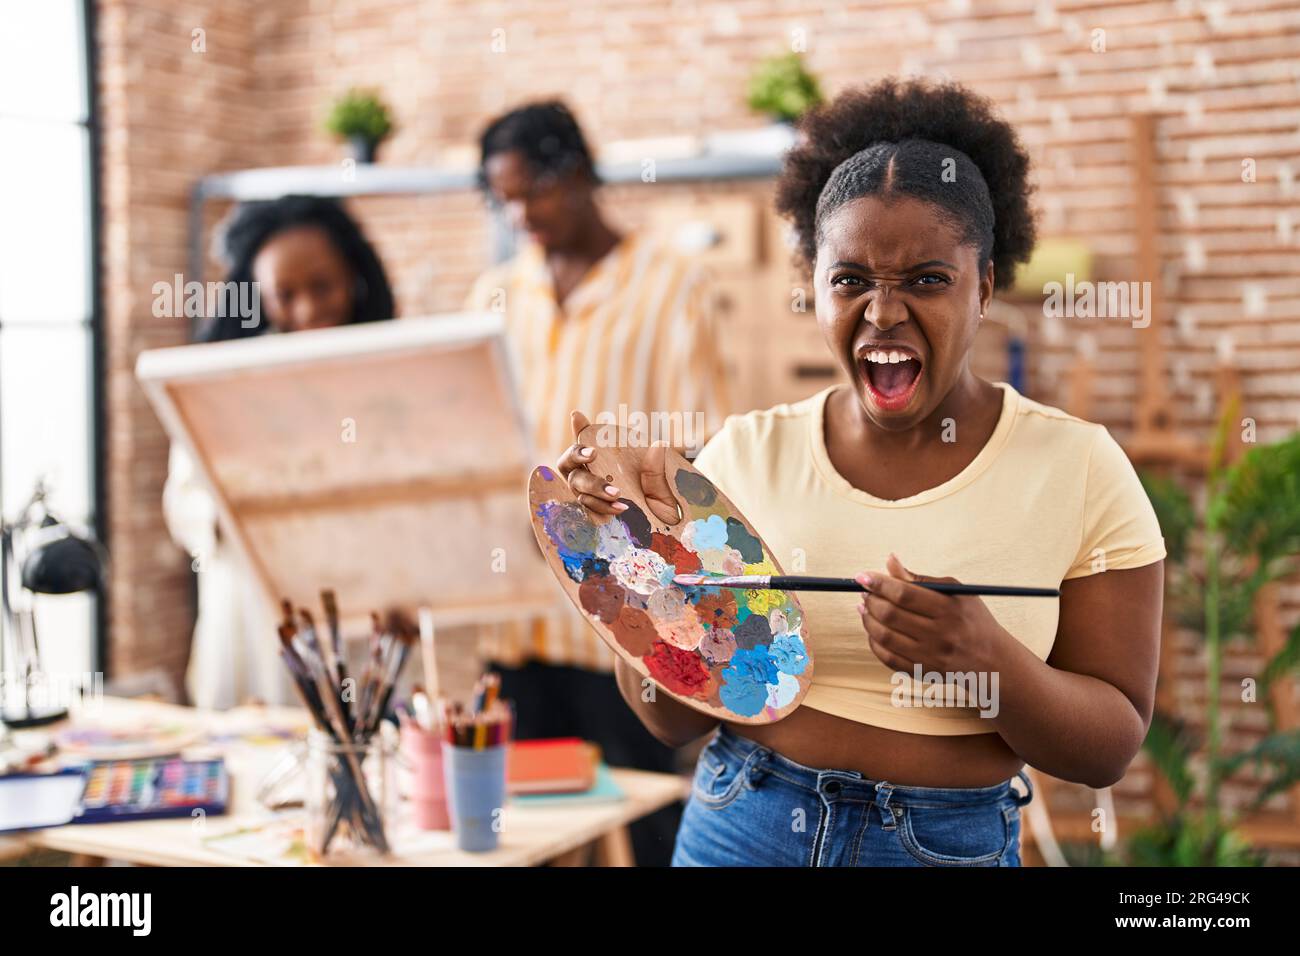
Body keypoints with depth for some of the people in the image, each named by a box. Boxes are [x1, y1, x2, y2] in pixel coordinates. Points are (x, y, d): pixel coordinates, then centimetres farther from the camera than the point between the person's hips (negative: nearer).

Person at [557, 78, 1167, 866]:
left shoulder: (1077, 468, -10)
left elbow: (1111, 747, -8)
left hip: (952, 845, -1)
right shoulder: (745, 453, -5)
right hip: (739, 830, 2)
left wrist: (989, 658, -25)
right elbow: (676, 720, -2)